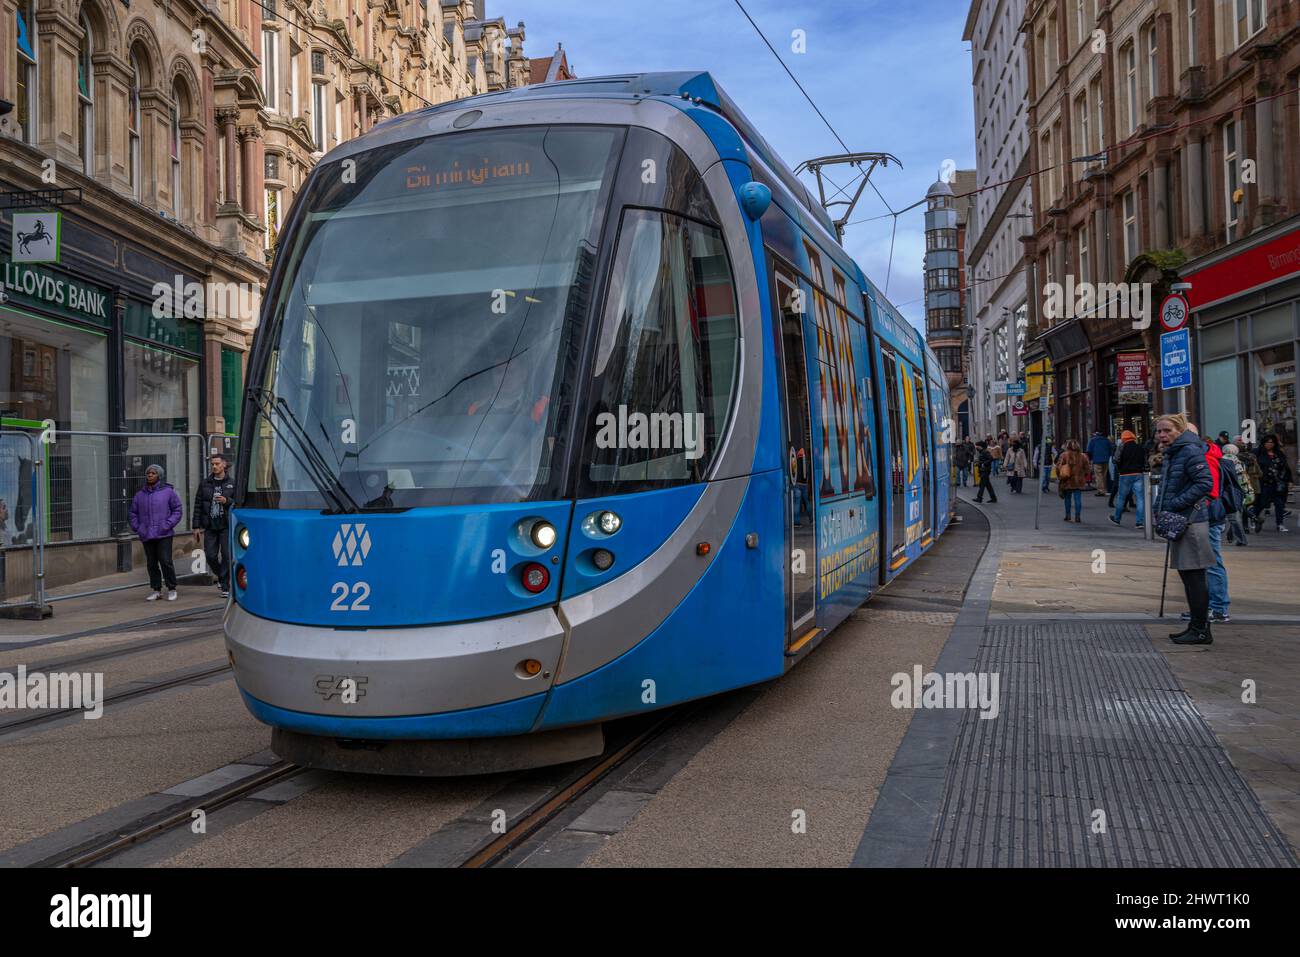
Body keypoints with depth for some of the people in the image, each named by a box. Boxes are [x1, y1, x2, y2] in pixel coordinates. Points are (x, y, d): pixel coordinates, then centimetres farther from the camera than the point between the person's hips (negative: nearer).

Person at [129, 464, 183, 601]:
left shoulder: (168, 492, 0)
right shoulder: (140, 495, 11)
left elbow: (177, 510, 2)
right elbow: (134, 513, 19)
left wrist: (168, 525, -9)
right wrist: (136, 527, 5)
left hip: (163, 535, -4)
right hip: (146, 536, 4)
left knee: (166, 561, -7)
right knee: (151, 563, 8)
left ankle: (172, 589, 3)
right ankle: (156, 590, 16)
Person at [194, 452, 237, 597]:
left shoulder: (232, 482, 0)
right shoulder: (205, 483, 6)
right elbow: (198, 505, 6)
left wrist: (227, 501, -18)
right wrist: (196, 526, 2)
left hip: (226, 525, -2)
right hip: (210, 526, 2)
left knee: (227, 556, -5)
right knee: (210, 556, 3)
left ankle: (225, 587, 4)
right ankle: (220, 576, 31)